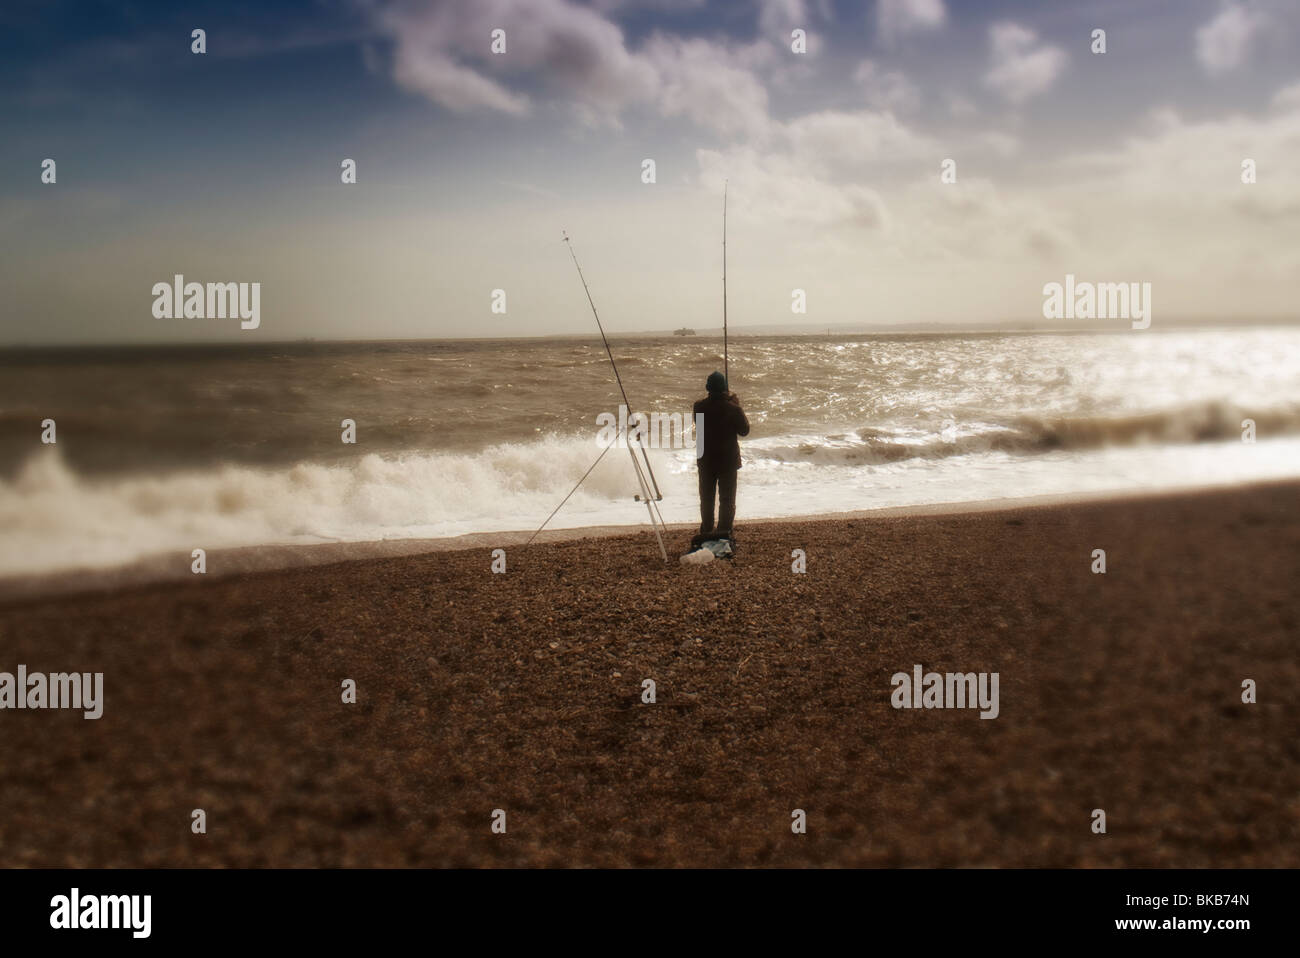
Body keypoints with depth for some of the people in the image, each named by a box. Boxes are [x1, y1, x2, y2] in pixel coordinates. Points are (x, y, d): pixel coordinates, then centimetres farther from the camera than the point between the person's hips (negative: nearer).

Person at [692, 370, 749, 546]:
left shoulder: (699, 406, -11)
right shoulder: (733, 409, -18)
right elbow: (744, 430, -5)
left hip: (705, 459, 3)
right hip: (728, 460, -2)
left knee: (706, 498, 17)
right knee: (727, 498, 10)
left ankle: (707, 531, 26)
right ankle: (724, 532, 11)